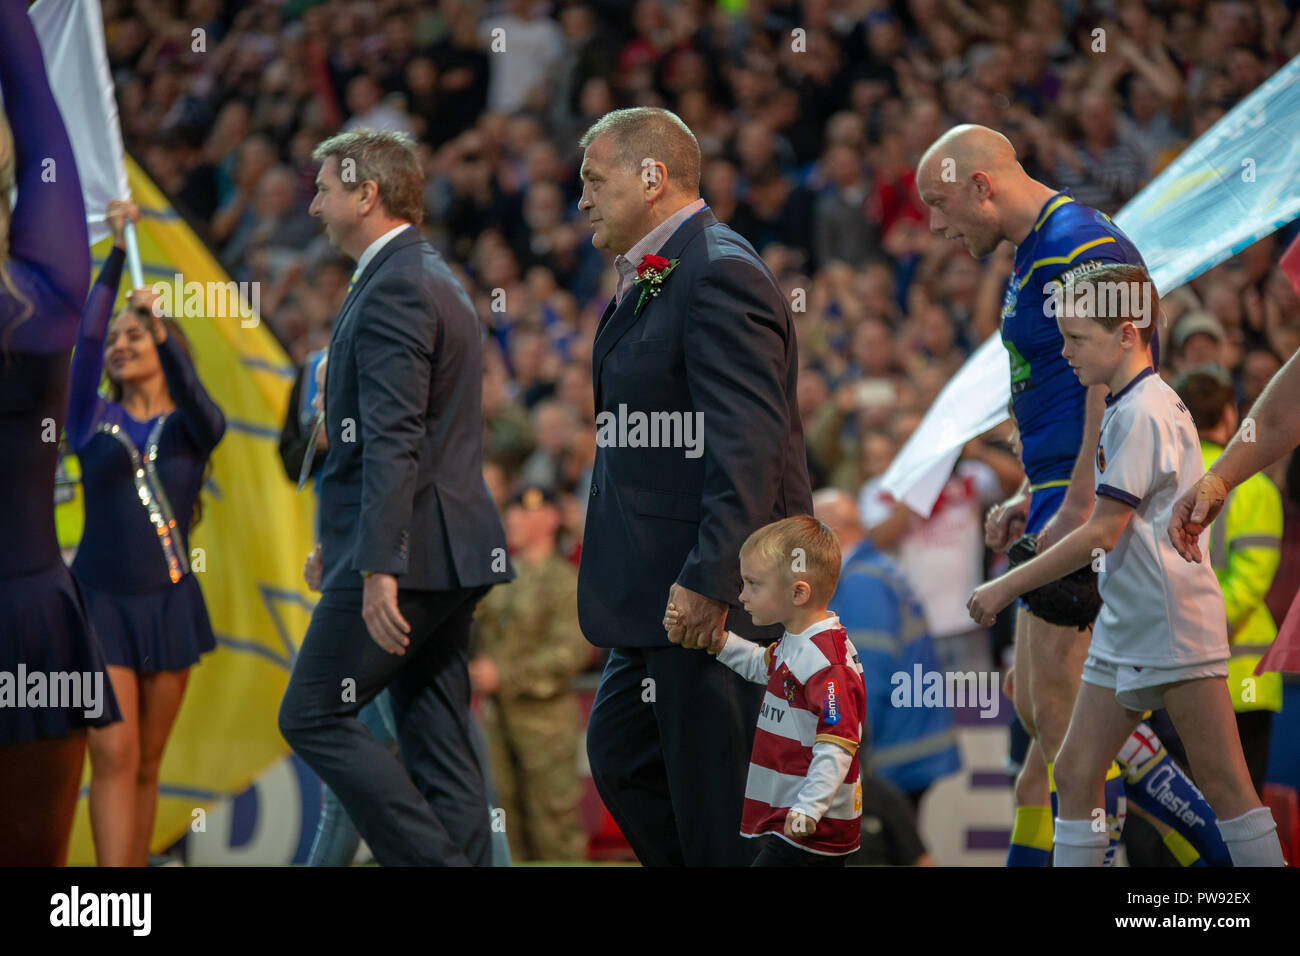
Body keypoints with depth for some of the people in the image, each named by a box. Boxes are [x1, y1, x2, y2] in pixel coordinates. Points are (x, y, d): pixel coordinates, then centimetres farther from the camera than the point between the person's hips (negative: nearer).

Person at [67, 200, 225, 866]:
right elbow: (85, 338, -10)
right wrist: (117, 251, -18)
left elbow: (192, 394, -19)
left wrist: (161, 327, -32)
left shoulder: (194, 428, 5)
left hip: (169, 604, 2)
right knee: (114, 755, -13)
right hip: (99, 602, -2)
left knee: (146, 765, 7)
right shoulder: (93, 419, 4)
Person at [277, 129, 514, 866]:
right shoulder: (436, 279, 20)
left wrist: (378, 567, -27)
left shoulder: (395, 288, -13)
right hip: (451, 556, 10)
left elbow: (393, 440, -22)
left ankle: (433, 860, -10)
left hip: (408, 550, -10)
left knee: (313, 716, -5)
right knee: (438, 743, 8)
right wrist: (339, 544, 27)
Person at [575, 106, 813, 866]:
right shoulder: (655, 279, 17)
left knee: (715, 795, -6)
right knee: (620, 753, 16)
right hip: (664, 591, 11)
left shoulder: (719, 275, -17)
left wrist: (708, 581, -26)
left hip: (716, 596, -11)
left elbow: (751, 443, -24)